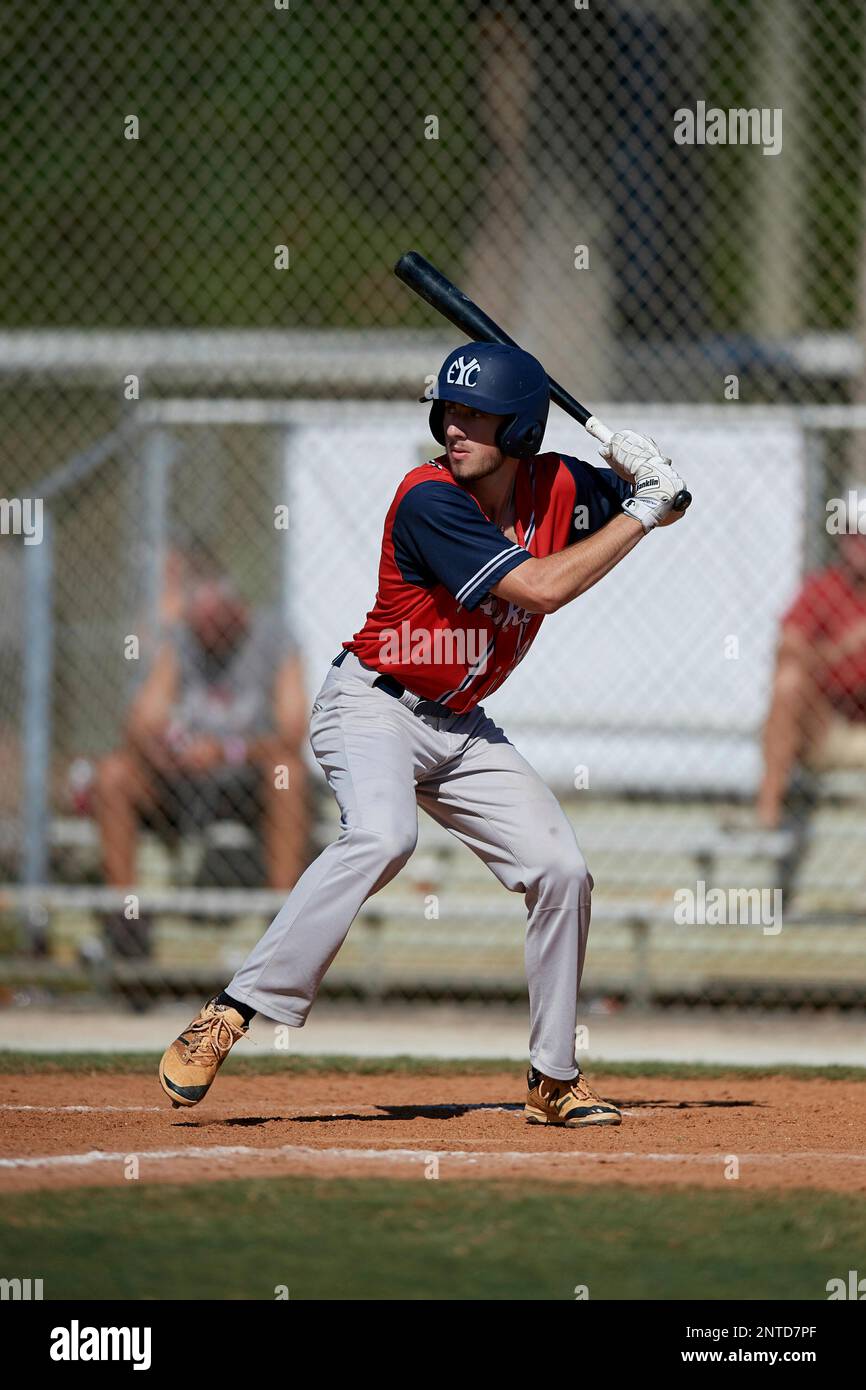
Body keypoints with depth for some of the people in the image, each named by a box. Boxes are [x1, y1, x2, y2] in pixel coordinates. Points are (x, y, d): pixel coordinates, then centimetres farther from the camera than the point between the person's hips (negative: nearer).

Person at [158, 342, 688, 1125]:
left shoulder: (555, 487, -3)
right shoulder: (429, 500, -23)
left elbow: (669, 505, 13)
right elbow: (539, 587, -29)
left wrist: (649, 474, -11)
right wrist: (640, 511, -23)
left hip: (460, 726, 7)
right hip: (374, 706, -7)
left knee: (561, 870, 0)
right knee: (383, 835, -33)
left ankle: (555, 1082, 14)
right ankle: (228, 1018, -35)